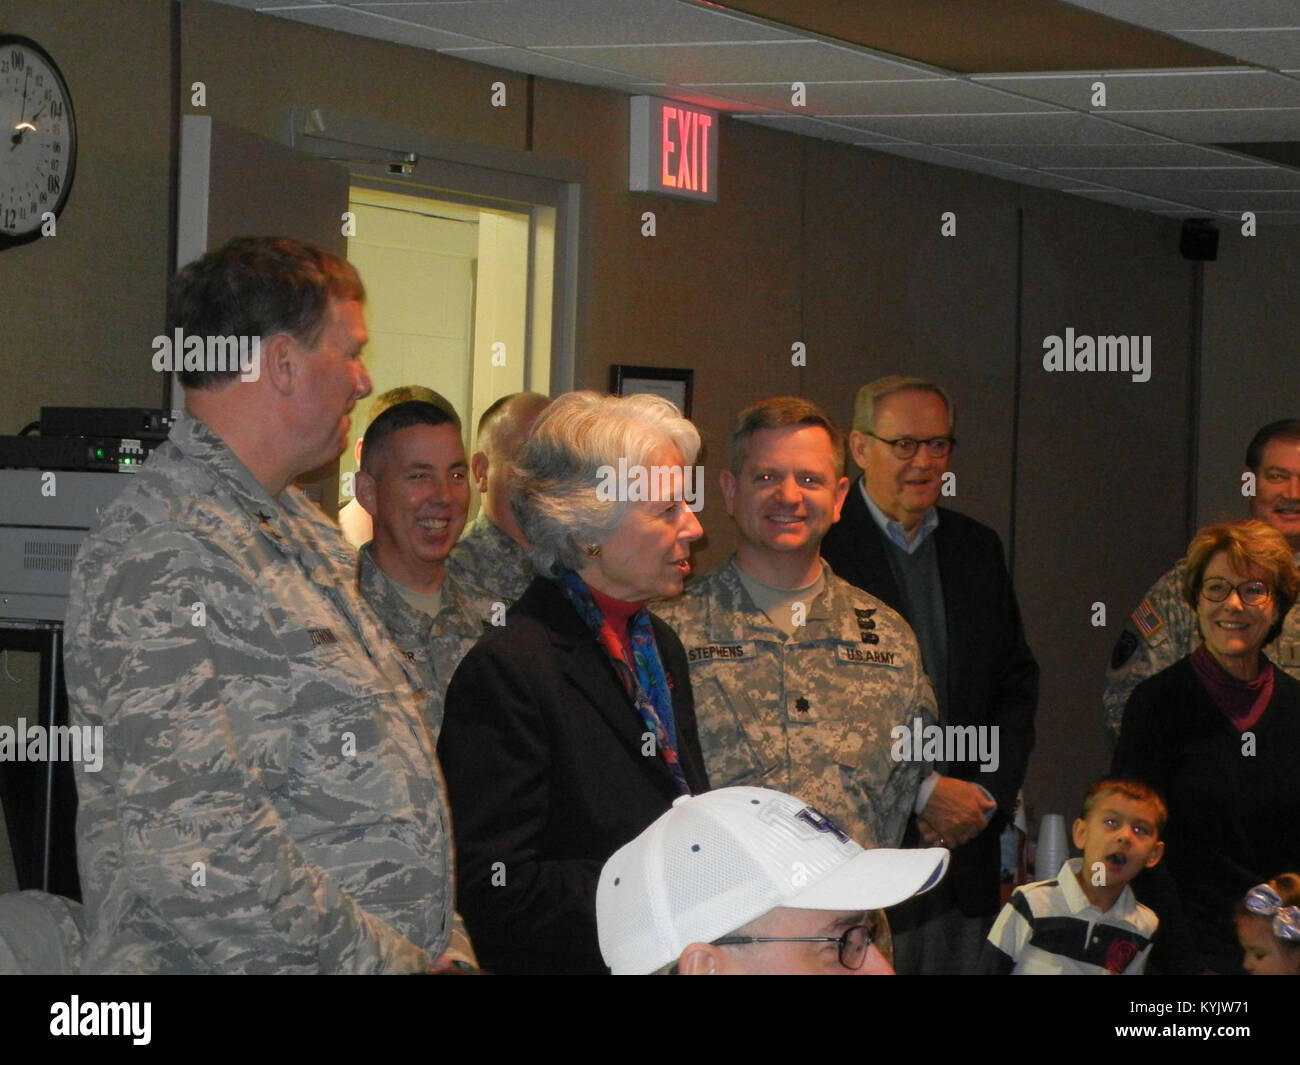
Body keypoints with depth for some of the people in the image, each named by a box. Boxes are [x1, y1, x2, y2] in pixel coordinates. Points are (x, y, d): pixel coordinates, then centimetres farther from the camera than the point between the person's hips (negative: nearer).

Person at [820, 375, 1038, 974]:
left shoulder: (977, 549, 15)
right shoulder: (818, 548, -5)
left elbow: (1016, 686, 17)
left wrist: (988, 799, 2)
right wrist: (922, 790, -12)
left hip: (967, 854, 5)